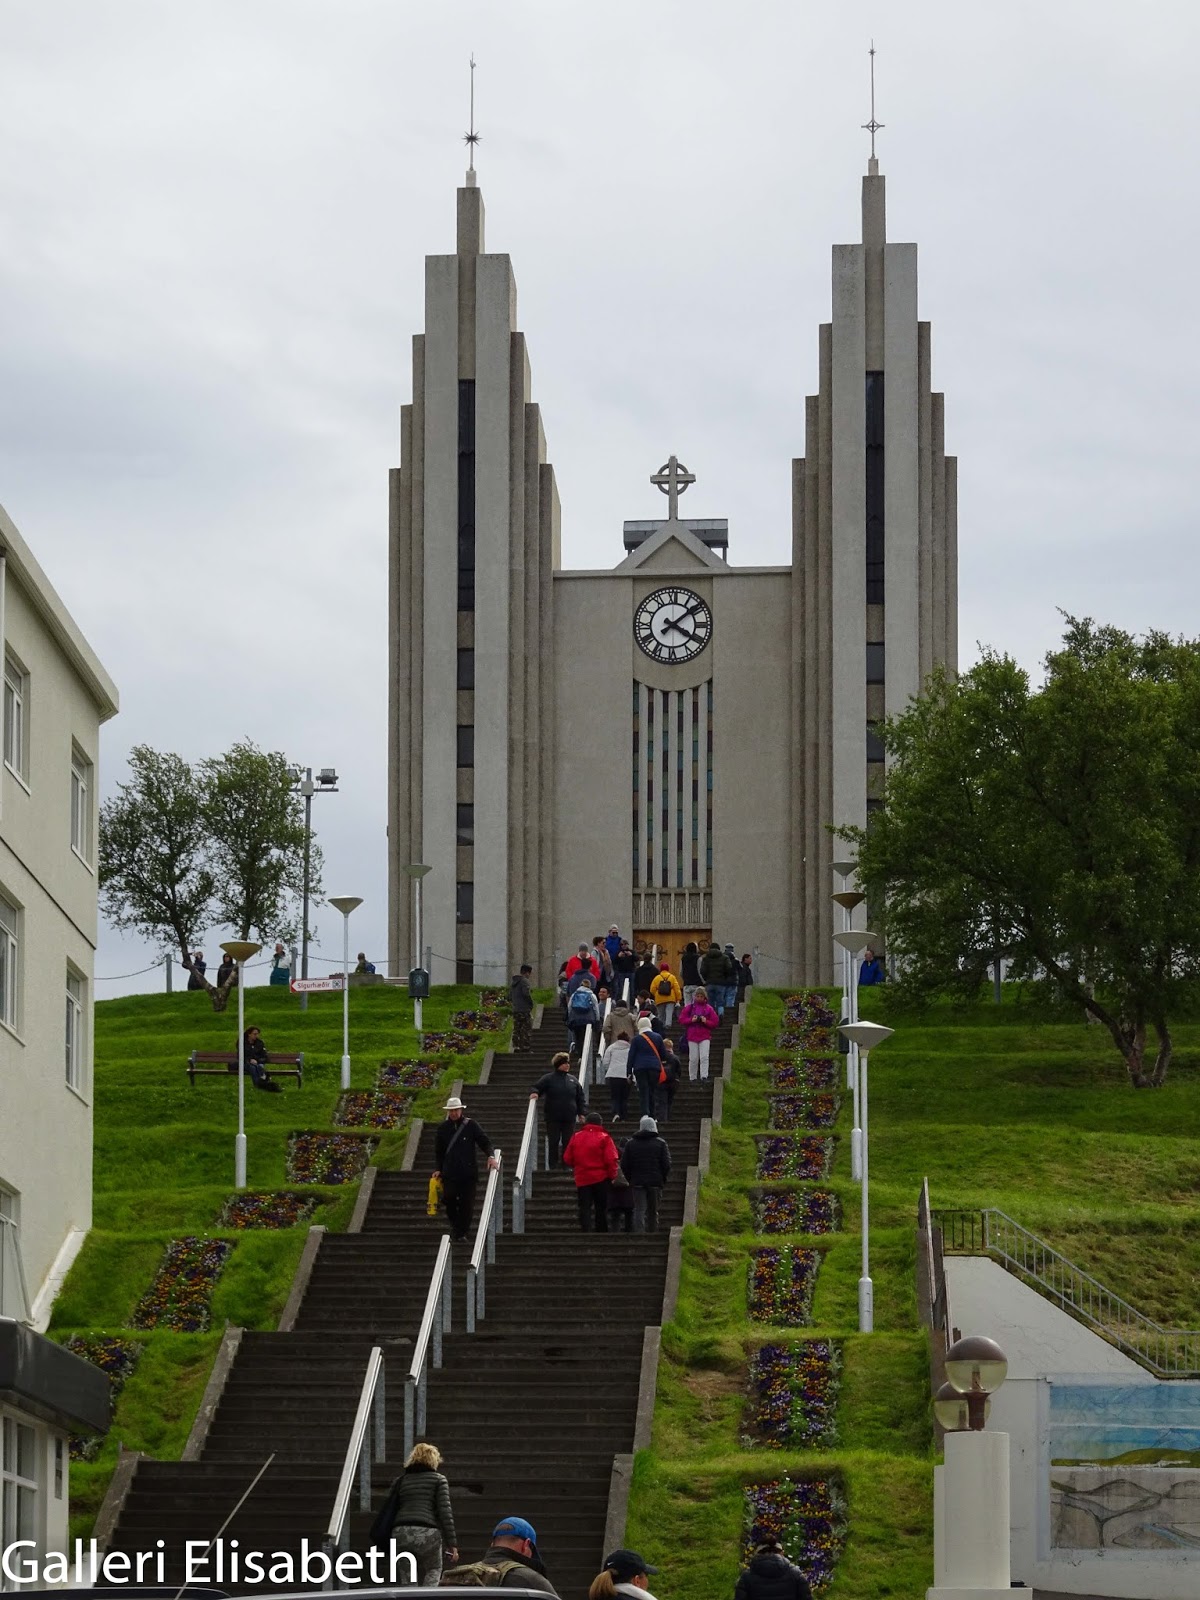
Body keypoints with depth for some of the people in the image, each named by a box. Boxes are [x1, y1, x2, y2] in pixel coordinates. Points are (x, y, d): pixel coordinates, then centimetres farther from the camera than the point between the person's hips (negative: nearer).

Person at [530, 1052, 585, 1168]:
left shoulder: (573, 1080, 9)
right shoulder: (549, 1079, 0)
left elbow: (580, 1098, 13)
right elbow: (536, 1088, 0)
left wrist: (581, 1112, 5)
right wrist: (534, 1093, -24)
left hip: (569, 1119, 3)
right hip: (553, 1118, -3)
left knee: (568, 1142, 3)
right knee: (553, 1142, 0)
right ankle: (553, 1165, 6)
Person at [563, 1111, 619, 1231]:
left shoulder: (576, 1137, 1)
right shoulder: (604, 1138, -8)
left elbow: (567, 1158, 5)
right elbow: (611, 1159, -14)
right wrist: (612, 1176, -2)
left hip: (582, 1179, 1)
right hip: (601, 1178, -1)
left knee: (584, 1208, 2)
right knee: (601, 1208, 11)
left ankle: (586, 1231, -12)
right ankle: (602, 1232, 17)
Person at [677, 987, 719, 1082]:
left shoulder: (708, 1009, 5)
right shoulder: (689, 1008, 6)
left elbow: (715, 1023, 5)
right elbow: (681, 1020, 4)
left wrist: (706, 1021, -12)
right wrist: (691, 1020, -12)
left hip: (705, 1037, -1)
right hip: (692, 1036, 1)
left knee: (704, 1057, -13)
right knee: (693, 1059, 2)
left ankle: (704, 1076, -14)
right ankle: (693, 1078, 12)